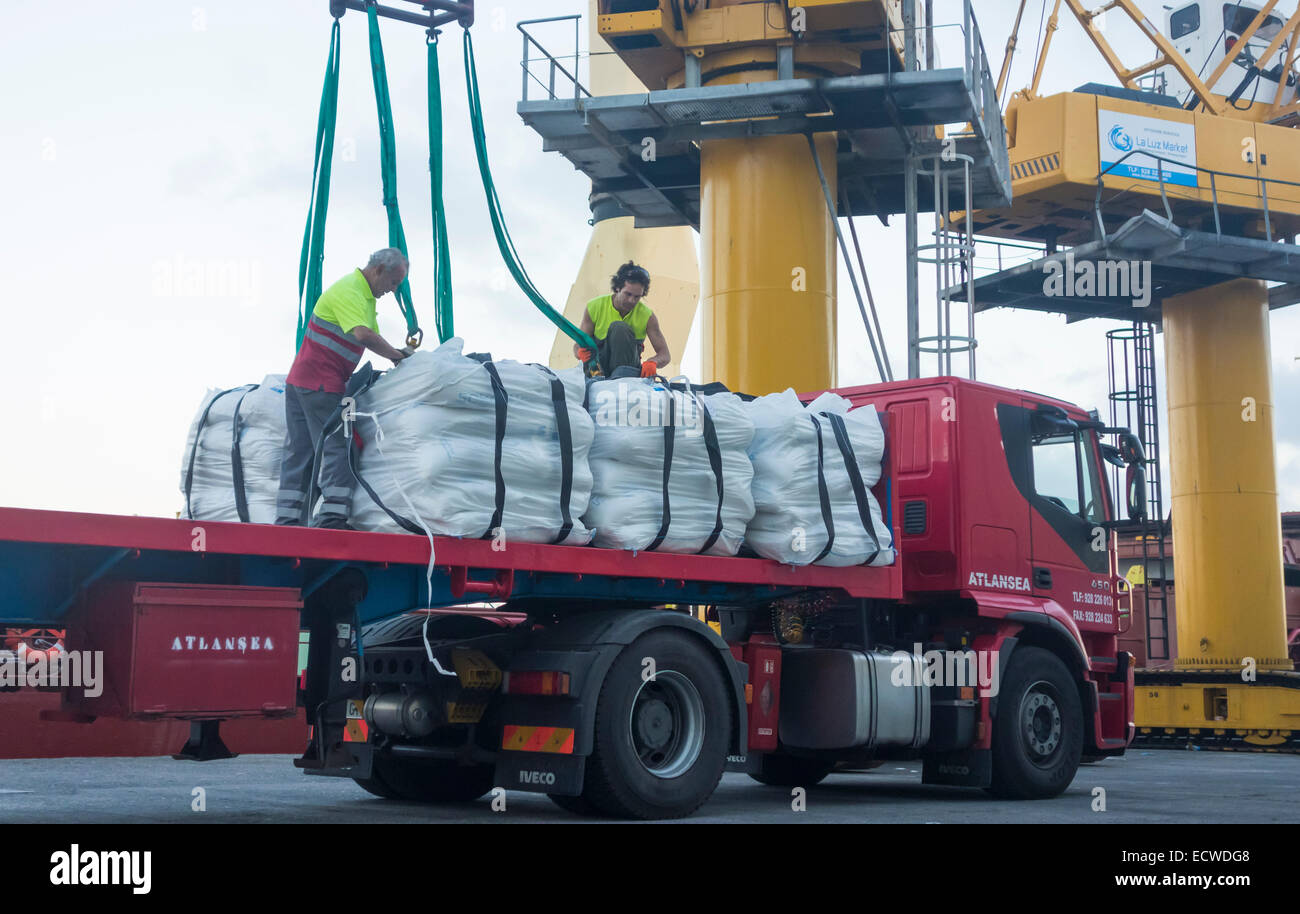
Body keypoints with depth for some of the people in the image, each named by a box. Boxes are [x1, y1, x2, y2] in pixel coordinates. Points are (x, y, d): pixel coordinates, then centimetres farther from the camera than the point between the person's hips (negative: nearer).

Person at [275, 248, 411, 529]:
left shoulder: (365, 296, 19)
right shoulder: (349, 291, -14)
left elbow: (372, 338, 22)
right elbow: (363, 335, -27)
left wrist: (398, 353, 6)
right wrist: (397, 356, -18)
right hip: (320, 383, -10)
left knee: (299, 451, 8)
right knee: (337, 447, -10)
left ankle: (287, 518, 9)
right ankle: (333, 515, -14)